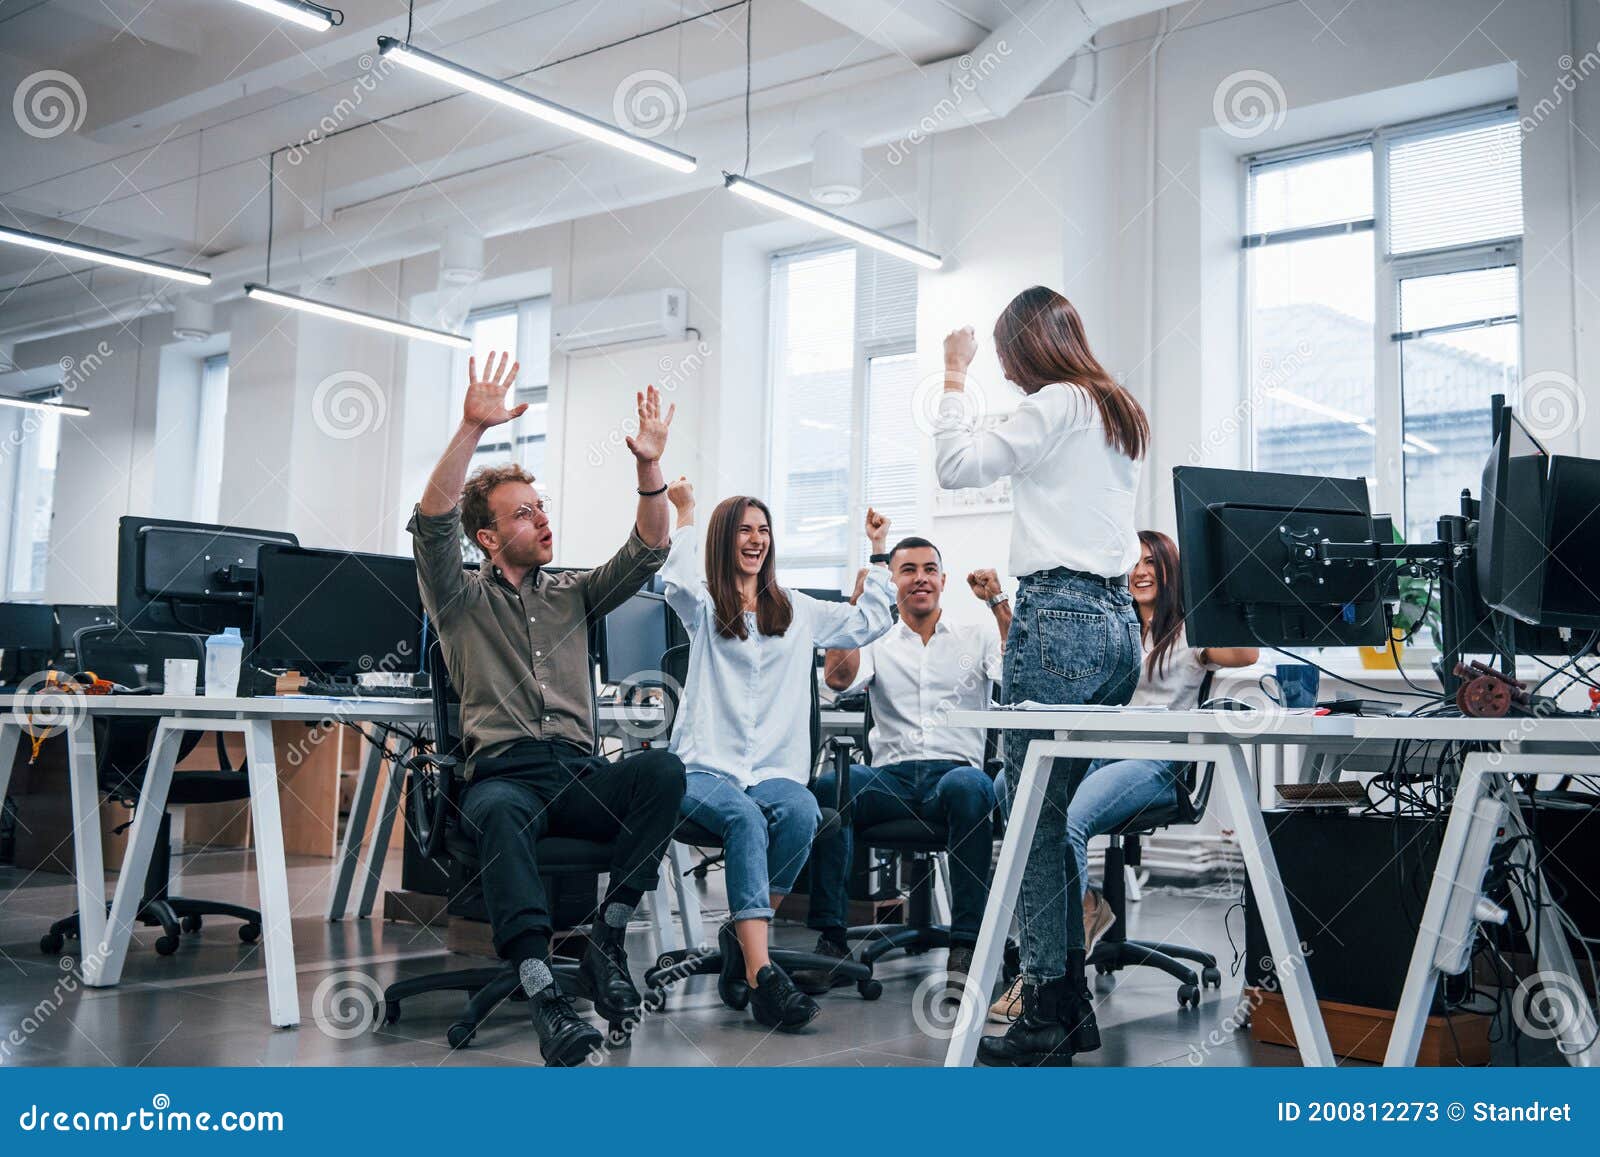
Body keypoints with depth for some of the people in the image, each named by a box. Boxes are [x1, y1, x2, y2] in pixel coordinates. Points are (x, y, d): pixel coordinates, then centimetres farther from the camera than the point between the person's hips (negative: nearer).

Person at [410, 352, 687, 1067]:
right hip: (503, 771, -3)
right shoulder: (463, 598, 13)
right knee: (496, 813, -40)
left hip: (579, 775, 3)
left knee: (663, 769, -30)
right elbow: (434, 522, -5)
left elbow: (646, 553, 12)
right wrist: (472, 430, -16)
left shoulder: (571, 594, 23)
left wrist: (650, 469, -4)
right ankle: (542, 992, -49)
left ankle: (606, 941, -24)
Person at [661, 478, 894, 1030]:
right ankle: (760, 972, -42)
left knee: (801, 813, -33)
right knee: (745, 818, -36)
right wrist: (685, 513, -1)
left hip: (774, 769, 3)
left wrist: (877, 553, 21)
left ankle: (741, 933, -18)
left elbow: (868, 623, 22)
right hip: (705, 765, -3)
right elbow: (680, 583, -13)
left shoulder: (796, 610, 23)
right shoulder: (703, 608, 11)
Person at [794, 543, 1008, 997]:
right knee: (829, 782, -31)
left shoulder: (976, 637, 18)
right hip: (892, 780, 1)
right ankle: (831, 942, -29)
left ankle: (965, 946, -33)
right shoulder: (876, 643, 20)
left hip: (956, 771, -1)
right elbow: (839, 677, -2)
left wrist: (998, 602, -5)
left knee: (967, 786, -38)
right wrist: (858, 600, -1)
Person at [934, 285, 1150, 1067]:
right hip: (1118, 618, 9)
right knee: (1079, 815, 9)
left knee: (1037, 816, -6)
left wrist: (955, 379, 4)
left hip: (1059, 615, -9)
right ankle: (1075, 1002, 12)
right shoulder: (1121, 415, 21)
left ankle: (1048, 1013, -4)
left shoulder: (1056, 405, -5)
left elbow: (955, 465, -7)